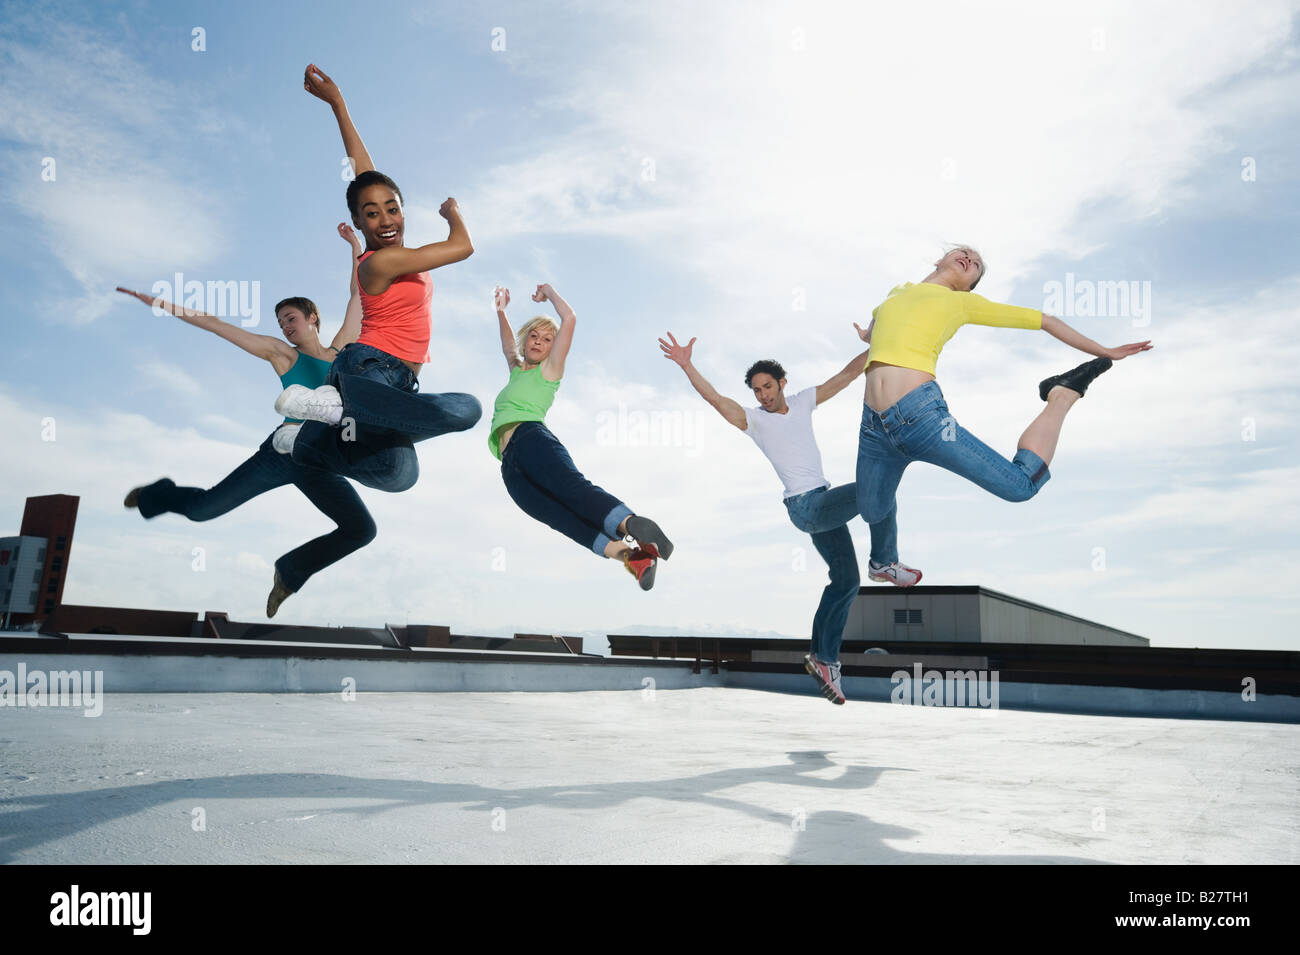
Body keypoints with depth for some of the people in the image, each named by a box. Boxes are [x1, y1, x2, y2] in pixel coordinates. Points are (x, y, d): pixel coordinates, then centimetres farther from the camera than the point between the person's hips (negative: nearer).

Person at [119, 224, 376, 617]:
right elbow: (217, 325, 6)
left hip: (320, 467, 2)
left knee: (362, 529, -13)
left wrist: (356, 248, 18)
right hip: (282, 451, -2)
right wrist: (162, 305, 3)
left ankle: (290, 571, 10)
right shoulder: (281, 354, 9)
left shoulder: (340, 352, 16)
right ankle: (156, 496, 40)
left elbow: (359, 298, 19)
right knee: (203, 508, 2)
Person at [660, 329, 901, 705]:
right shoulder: (755, 419, -3)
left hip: (824, 504, 7)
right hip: (804, 505, -6)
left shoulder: (802, 402, 12)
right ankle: (884, 562, -3)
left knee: (846, 579, 8)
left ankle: (823, 656, 16)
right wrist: (686, 365, -27)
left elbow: (846, 375, 13)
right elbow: (714, 398, -16)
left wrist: (874, 345, 5)